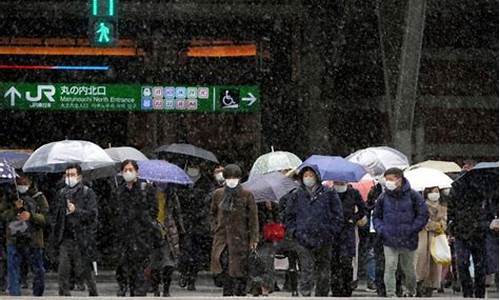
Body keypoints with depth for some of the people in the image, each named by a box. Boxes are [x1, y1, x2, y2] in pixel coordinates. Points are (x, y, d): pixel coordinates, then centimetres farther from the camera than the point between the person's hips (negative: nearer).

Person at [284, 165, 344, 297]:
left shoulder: (329, 194, 5)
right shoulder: (296, 196, 9)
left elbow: (338, 216, 7)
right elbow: (289, 217, 15)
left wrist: (331, 233, -2)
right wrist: (295, 232, 1)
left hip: (324, 241, 1)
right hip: (304, 241, -1)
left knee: (323, 273, 7)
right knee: (307, 271, -11)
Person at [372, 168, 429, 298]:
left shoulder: (412, 196, -4)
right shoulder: (383, 197, 2)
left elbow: (423, 215, 0)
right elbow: (376, 217, 13)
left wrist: (412, 230, -8)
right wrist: (381, 230, -4)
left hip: (408, 241, -1)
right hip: (389, 241, 1)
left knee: (409, 269, 13)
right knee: (390, 268, -12)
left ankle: (411, 292, 36)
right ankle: (390, 295, -11)